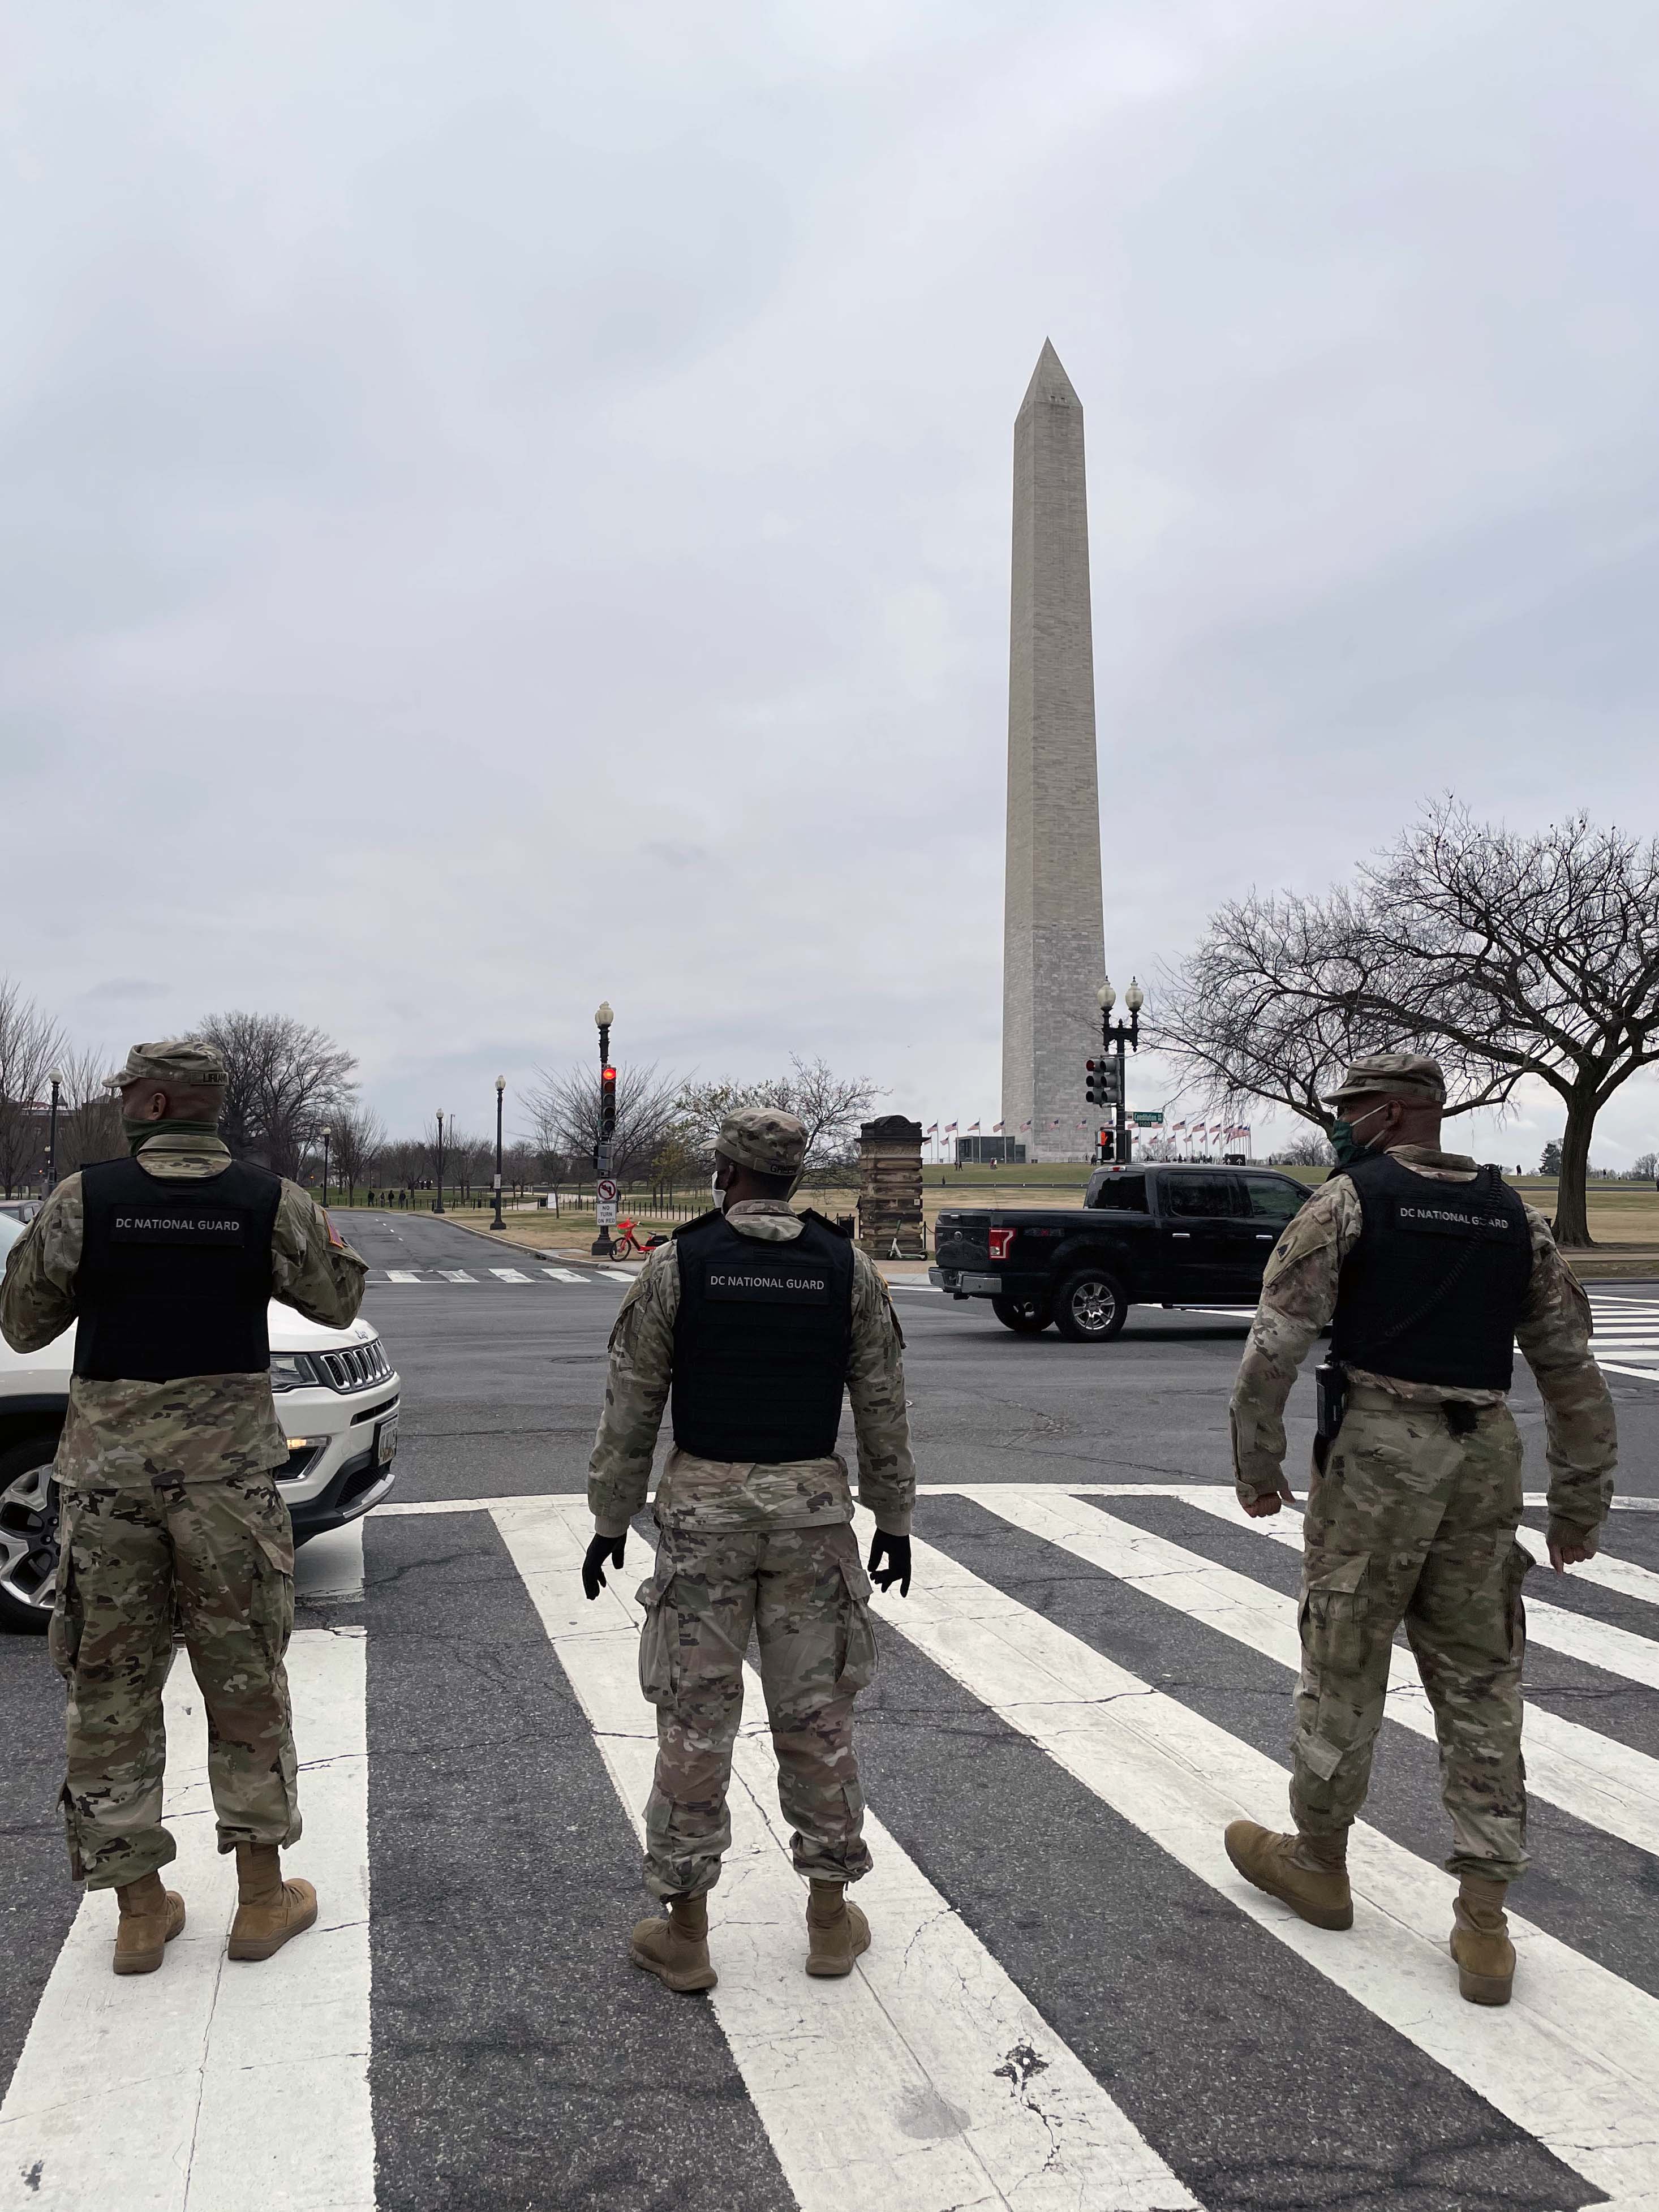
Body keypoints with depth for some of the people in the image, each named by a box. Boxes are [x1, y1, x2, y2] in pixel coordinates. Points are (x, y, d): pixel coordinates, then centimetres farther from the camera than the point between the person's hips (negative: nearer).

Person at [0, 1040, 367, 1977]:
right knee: (246, 1681, 12)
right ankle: (264, 1897, 21)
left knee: (111, 1686, 13)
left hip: (108, 1468, 0)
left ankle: (140, 1908, 22)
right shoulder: (270, 1199, -5)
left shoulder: (85, 1197, -5)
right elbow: (339, 1300, 7)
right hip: (228, 1468, 0)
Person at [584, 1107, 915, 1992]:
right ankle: (831, 1915, 24)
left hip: (704, 1504, -2)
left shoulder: (677, 1263, -5)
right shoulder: (849, 1267, 0)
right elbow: (884, 1410, 4)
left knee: (695, 1719, 7)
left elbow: (631, 1408, -1)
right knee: (815, 1714, 12)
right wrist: (894, 1520, 14)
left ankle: (684, 1929, 17)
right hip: (814, 1504, 2)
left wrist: (609, 1521, 8)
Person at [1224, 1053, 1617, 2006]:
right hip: (1486, 1460, 5)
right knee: (1483, 1685, 10)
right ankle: (1484, 1921, 13)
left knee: (1345, 1668, 9)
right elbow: (1574, 1368, 11)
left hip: (1378, 1452, -4)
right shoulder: (1516, 1216, 11)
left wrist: (1257, 1466, 0)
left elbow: (1275, 1347, -11)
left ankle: (1319, 1863, 26)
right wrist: (1583, 1505, 16)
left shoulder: (1348, 1200, -4)